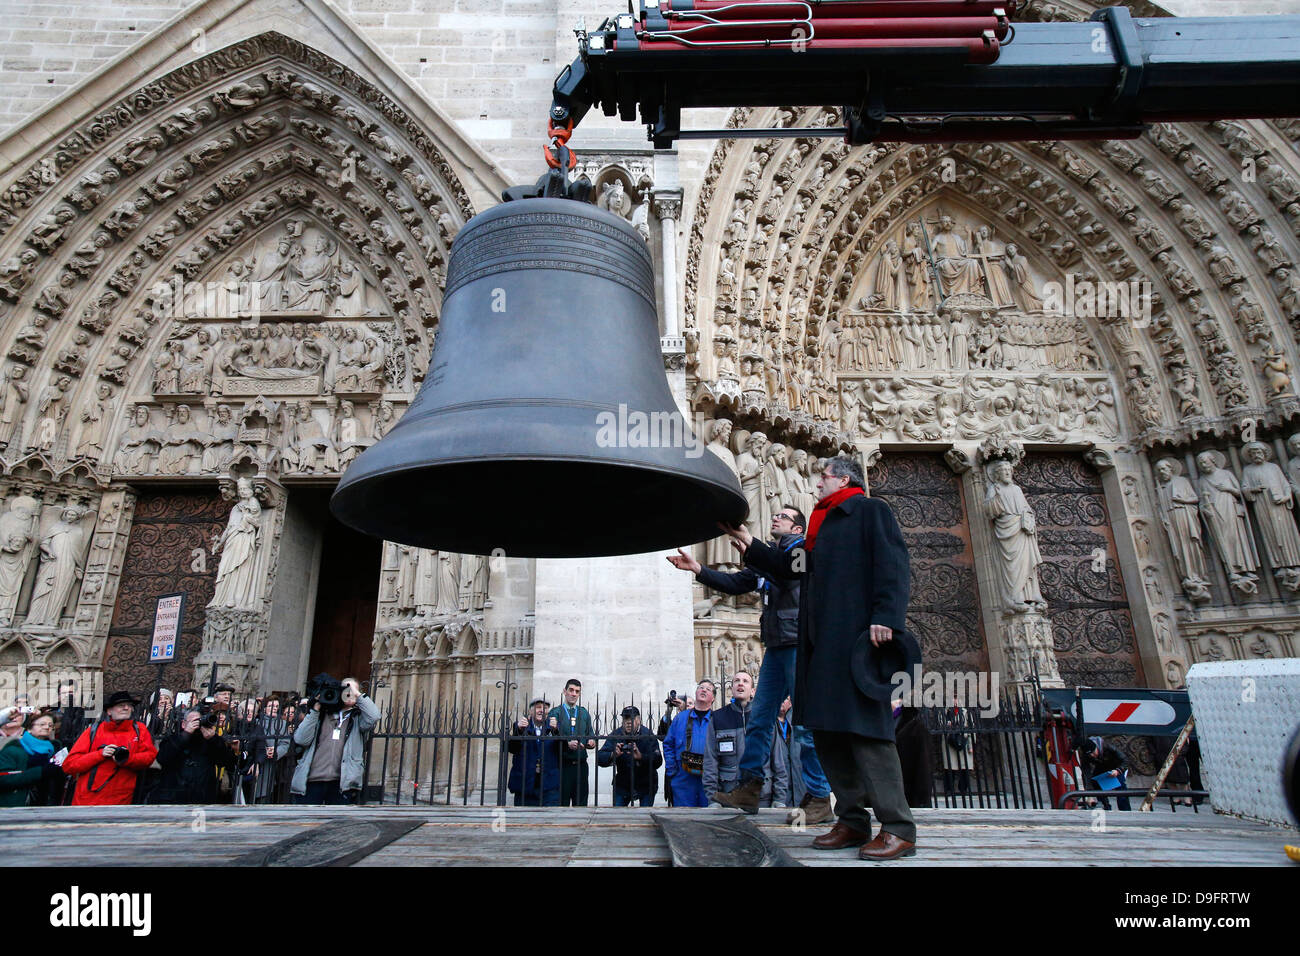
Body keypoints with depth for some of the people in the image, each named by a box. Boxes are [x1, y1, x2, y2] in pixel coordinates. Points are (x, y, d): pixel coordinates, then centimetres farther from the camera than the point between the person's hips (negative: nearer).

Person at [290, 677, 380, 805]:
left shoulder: (358, 717, 12)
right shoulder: (321, 714, 15)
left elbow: (374, 716, -11)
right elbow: (301, 739, 3)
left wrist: (358, 694, -4)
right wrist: (315, 709, 1)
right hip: (311, 781, 1)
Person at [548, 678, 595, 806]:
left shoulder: (584, 713, 16)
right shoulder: (555, 713, 2)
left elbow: (590, 735, 12)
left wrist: (591, 742, -10)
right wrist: (567, 743, -25)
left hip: (581, 764, 4)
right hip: (563, 765, -4)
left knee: (581, 803, 4)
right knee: (562, 802, -2)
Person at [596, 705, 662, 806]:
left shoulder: (648, 736, -15)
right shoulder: (615, 736, -8)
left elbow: (657, 762, -24)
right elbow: (600, 758, -15)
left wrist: (641, 756, -40)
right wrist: (613, 755, -34)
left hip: (646, 785, -2)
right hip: (623, 785, 2)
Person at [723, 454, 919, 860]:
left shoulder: (871, 510, 2)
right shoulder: (823, 525, 25)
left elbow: (893, 565, -9)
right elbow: (789, 565, 29)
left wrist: (886, 616, -20)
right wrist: (751, 547, 24)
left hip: (858, 638, -8)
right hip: (823, 643, 8)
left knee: (866, 729, -10)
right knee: (827, 730, 8)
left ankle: (898, 829, -1)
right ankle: (852, 822, 17)